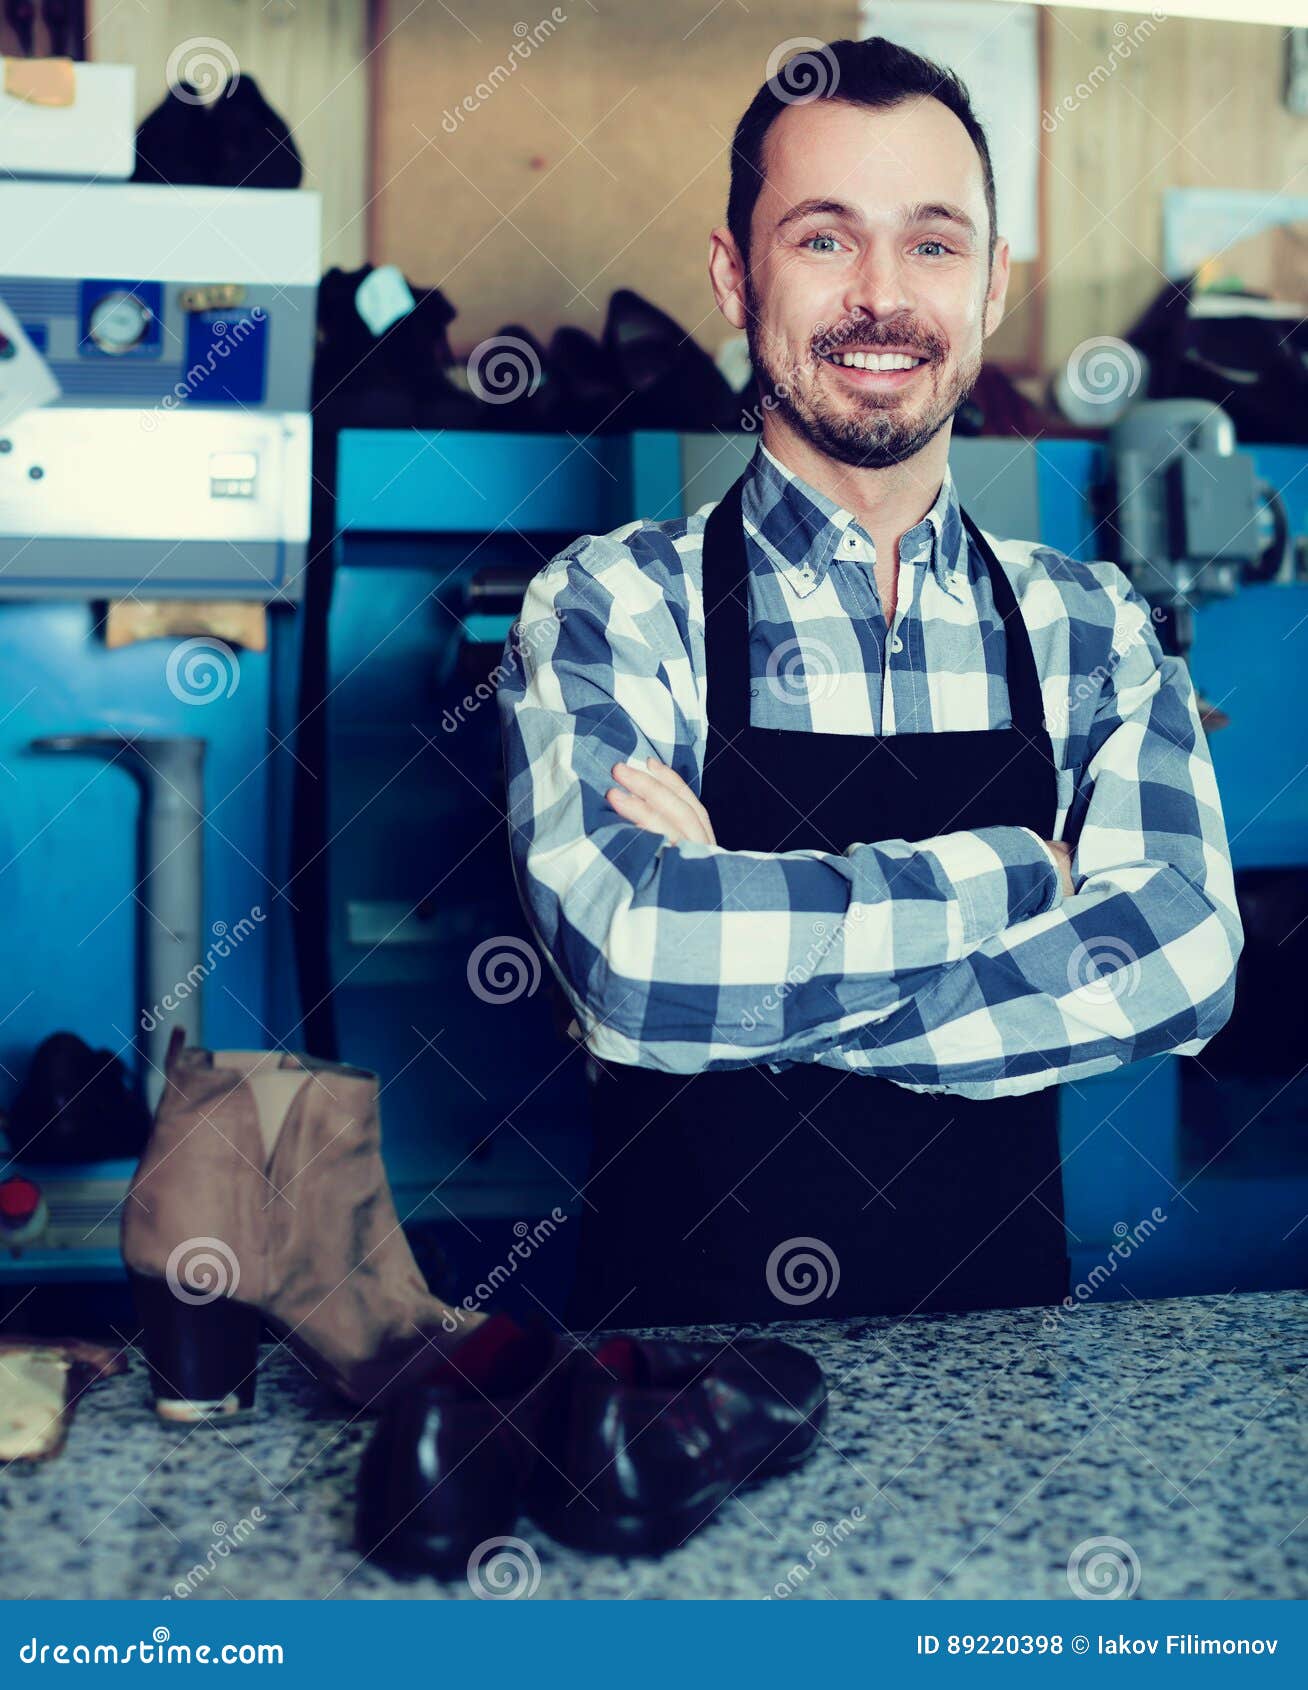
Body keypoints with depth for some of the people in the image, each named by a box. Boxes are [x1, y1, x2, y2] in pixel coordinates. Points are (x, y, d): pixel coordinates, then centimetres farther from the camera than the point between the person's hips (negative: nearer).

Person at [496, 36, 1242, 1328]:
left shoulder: (1094, 628, 4)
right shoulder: (611, 609, -4)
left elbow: (1185, 962, -10)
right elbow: (631, 955, -20)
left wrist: (750, 973, -16)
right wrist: (1016, 872, -10)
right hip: (681, 1329, -2)